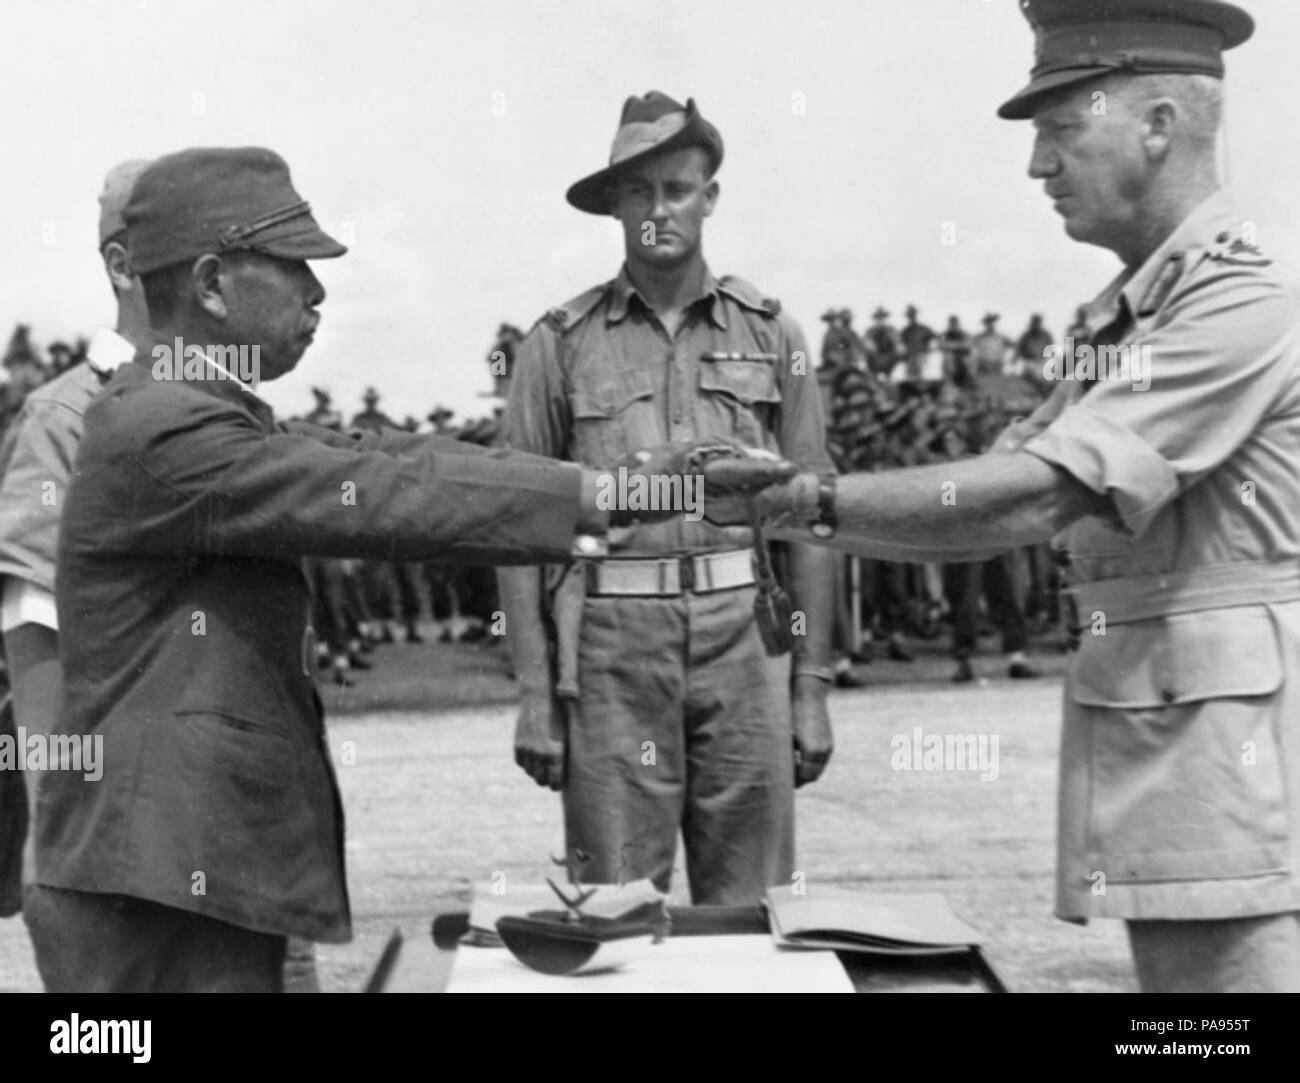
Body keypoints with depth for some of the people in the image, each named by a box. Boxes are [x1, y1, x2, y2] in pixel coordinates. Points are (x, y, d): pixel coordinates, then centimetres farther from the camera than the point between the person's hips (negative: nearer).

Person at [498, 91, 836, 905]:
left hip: (747, 640, 1)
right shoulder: (560, 343, 5)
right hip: (613, 646, -1)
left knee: (749, 914, 5)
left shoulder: (771, 334, 9)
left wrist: (813, 688, 5)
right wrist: (535, 695, -1)